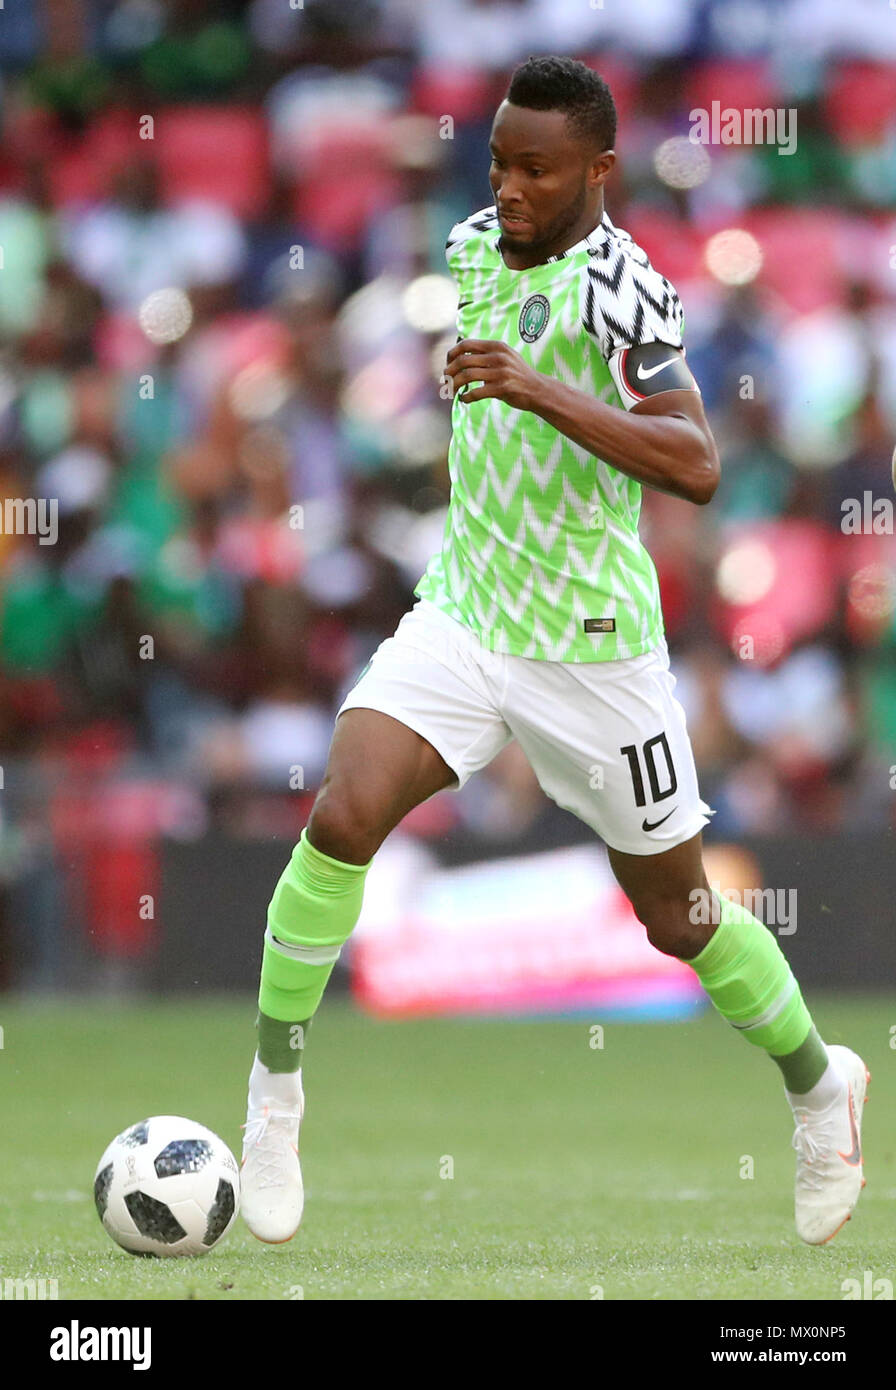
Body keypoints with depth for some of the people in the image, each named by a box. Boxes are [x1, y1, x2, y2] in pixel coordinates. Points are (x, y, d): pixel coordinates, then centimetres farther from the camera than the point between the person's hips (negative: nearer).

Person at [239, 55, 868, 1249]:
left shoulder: (621, 287, -19)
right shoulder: (475, 246, 3)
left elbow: (697, 467, -32)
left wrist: (544, 392, -39)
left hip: (593, 647, -5)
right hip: (460, 613, 5)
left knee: (680, 915, 9)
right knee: (341, 820, -19)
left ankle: (819, 1085, 35)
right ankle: (275, 1093, -6)